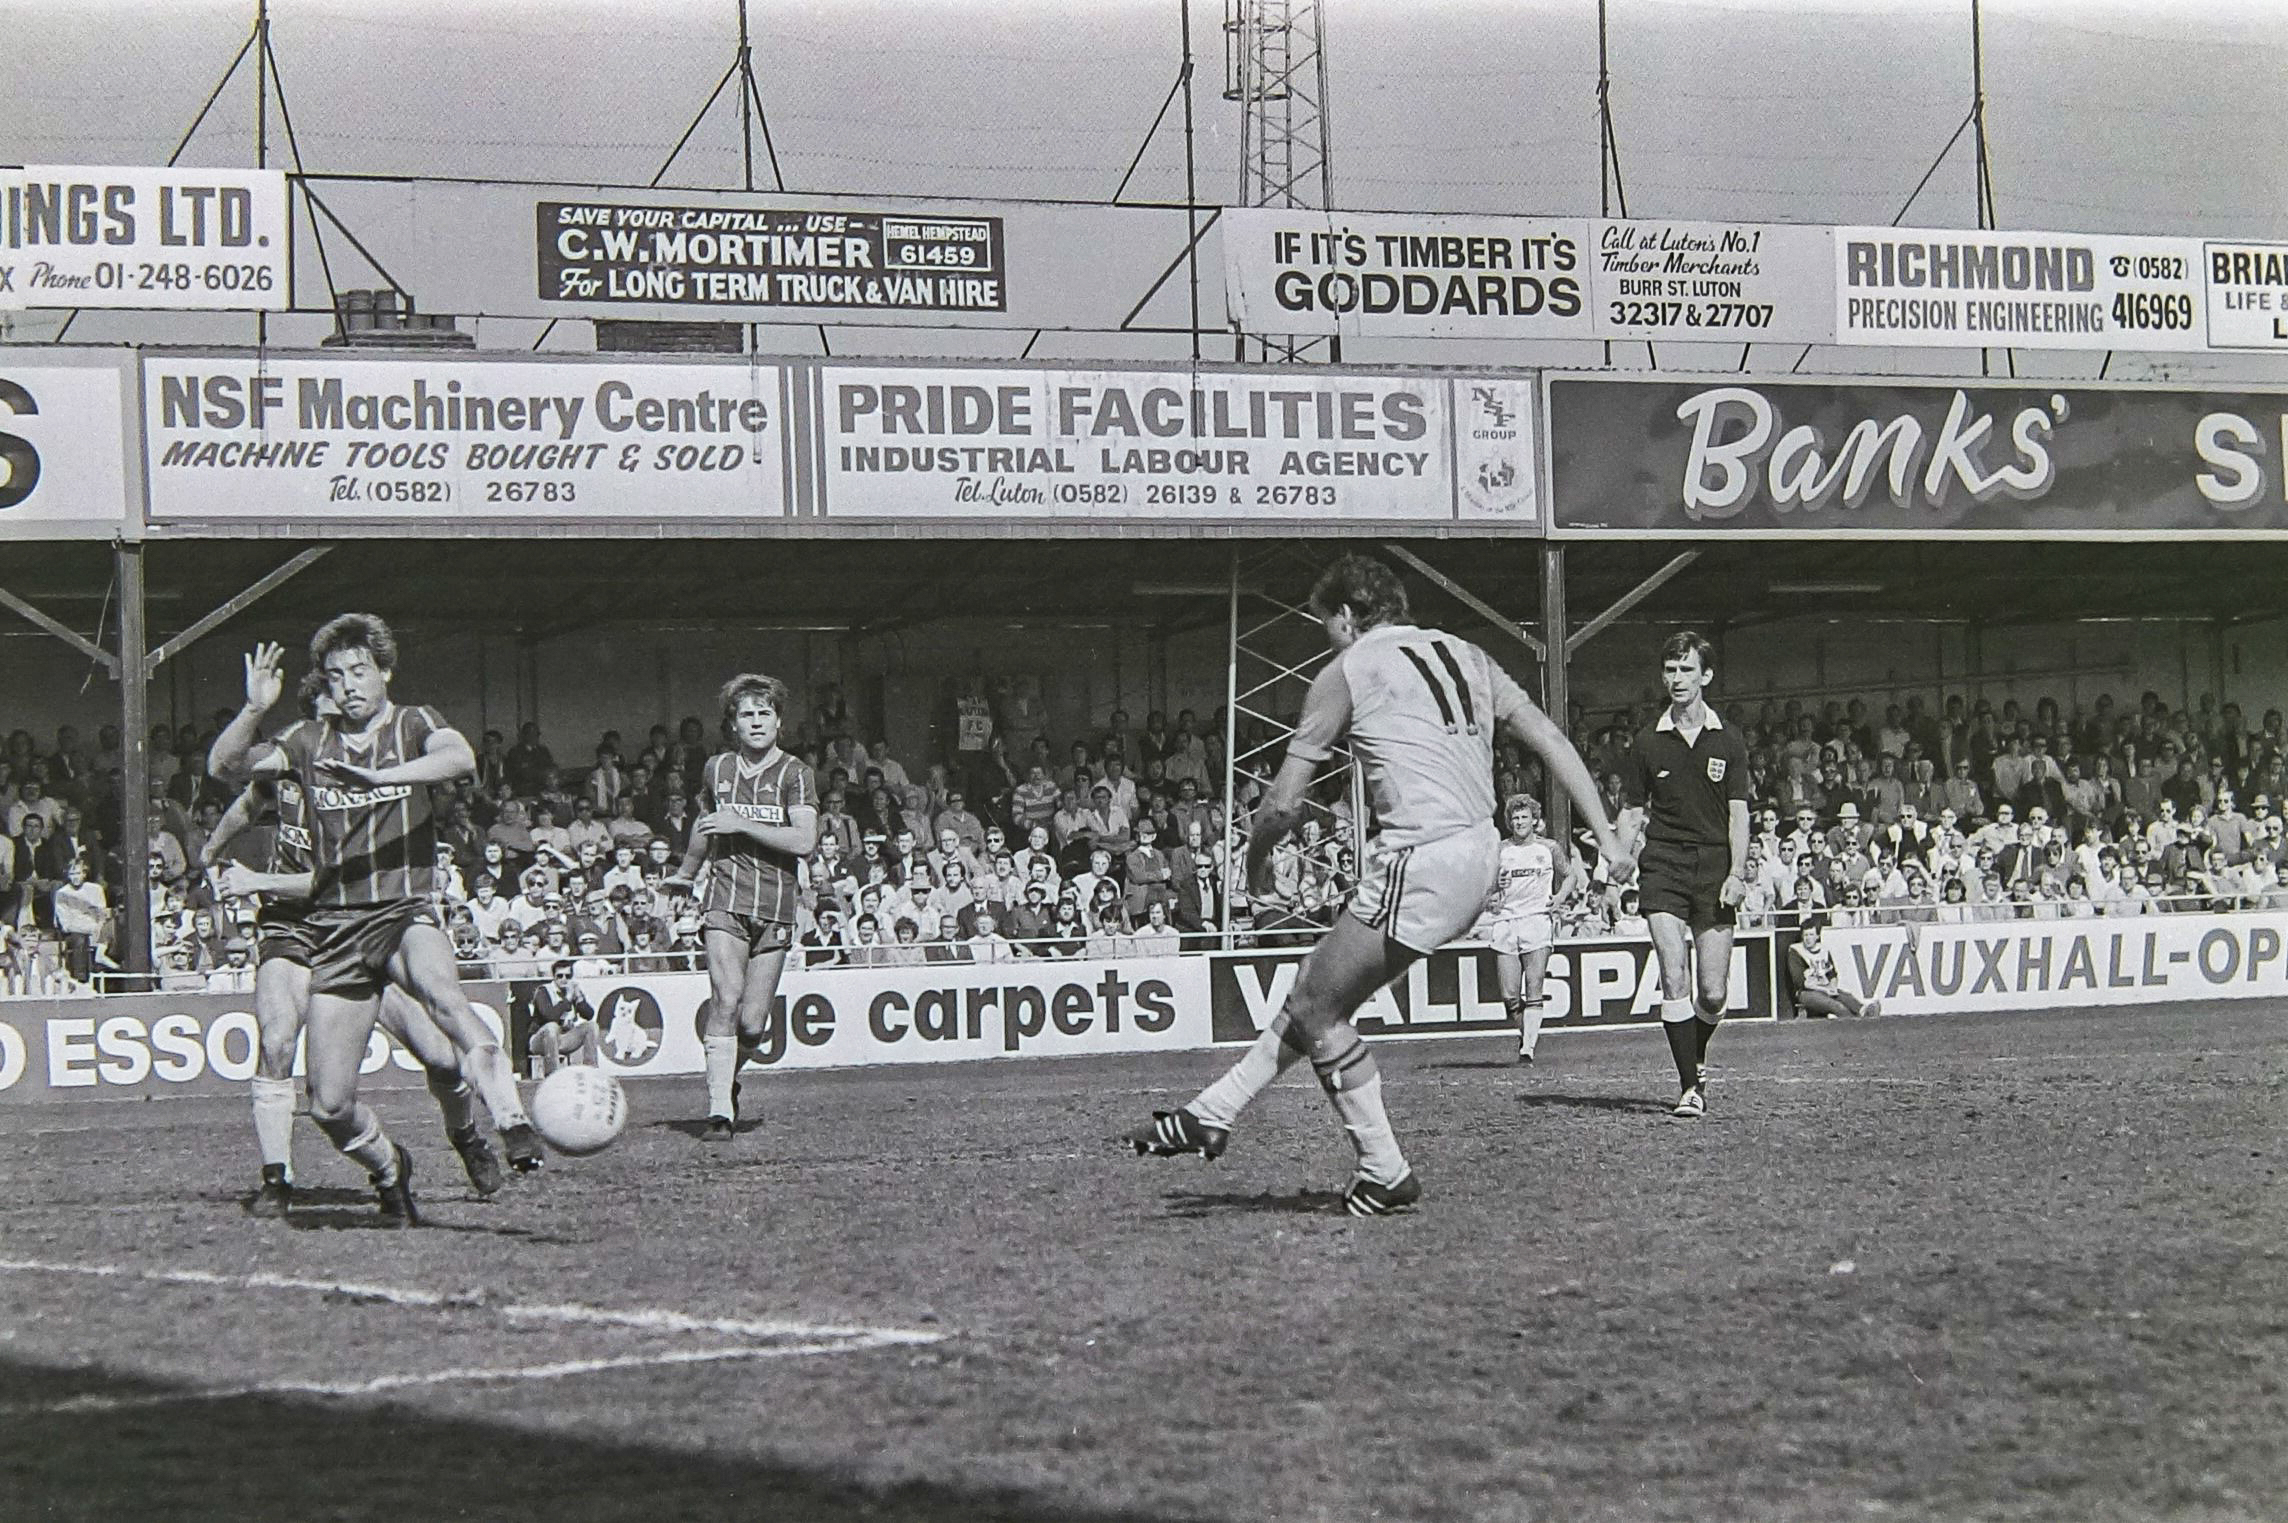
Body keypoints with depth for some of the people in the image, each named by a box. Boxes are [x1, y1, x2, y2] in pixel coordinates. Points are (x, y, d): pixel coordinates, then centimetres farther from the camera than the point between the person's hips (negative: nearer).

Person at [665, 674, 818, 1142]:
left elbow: (805, 841, -12)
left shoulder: (796, 773, 0)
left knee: (752, 1023, -2)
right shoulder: (717, 769, 12)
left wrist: (743, 824, -14)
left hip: (776, 909, -1)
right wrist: (684, 874, 45)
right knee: (727, 999, -18)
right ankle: (719, 1111, -19)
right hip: (725, 900, 1)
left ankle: (728, 1077, 29)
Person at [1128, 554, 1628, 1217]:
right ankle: (1212, 1114, 25)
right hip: (1479, 856, 9)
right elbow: (1551, 740, 12)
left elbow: (1284, 802, 0)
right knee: (1315, 989, 17)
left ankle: (1384, 1172, 5)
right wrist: (1607, 836, 11)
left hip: (1420, 859, -9)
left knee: (1316, 1011, 4)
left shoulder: (1346, 672, -1)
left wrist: (1255, 859, 19)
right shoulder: (1467, 657, 18)